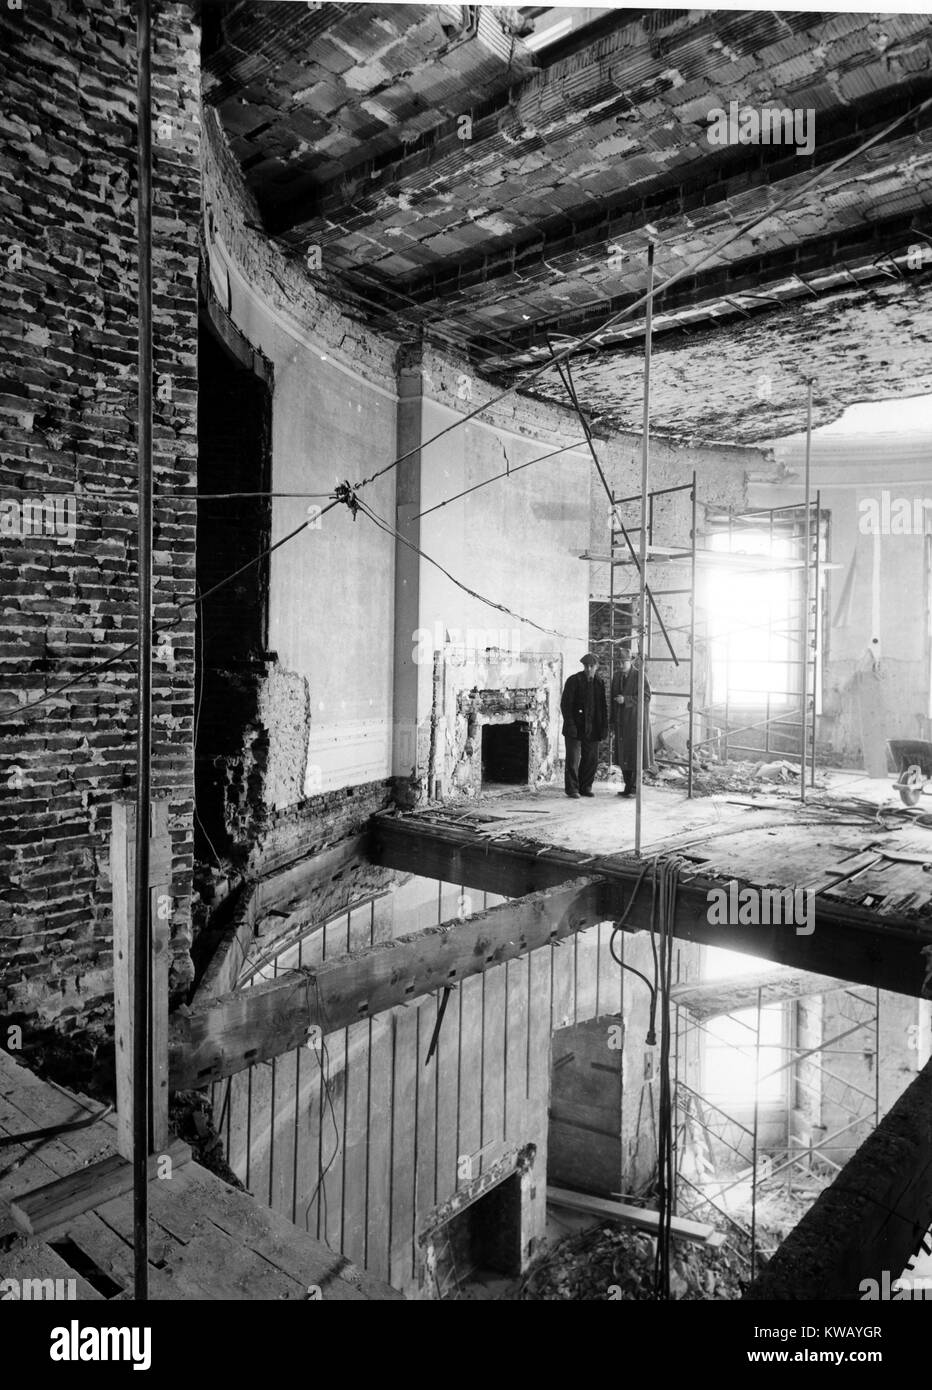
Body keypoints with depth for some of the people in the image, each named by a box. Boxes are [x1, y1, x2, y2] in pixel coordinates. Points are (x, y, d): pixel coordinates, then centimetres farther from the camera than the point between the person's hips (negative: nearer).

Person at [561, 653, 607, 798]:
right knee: (573, 758, -2)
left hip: (592, 729, 4)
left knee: (591, 759, 6)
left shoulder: (600, 683, 8)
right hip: (575, 727, -4)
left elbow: (603, 706, 13)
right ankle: (571, 788, 6)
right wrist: (570, 724, -13)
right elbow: (565, 704, -7)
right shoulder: (574, 680, -5)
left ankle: (585, 787, 18)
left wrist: (604, 726, 6)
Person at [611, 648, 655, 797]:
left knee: (635, 753, -3)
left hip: (636, 720, -5)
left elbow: (646, 697, -15)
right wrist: (613, 721, 10)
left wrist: (626, 699, -23)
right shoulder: (616, 676, 7)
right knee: (623, 755, 6)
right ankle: (628, 787, 14)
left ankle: (635, 788, 4)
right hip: (621, 721, 6)